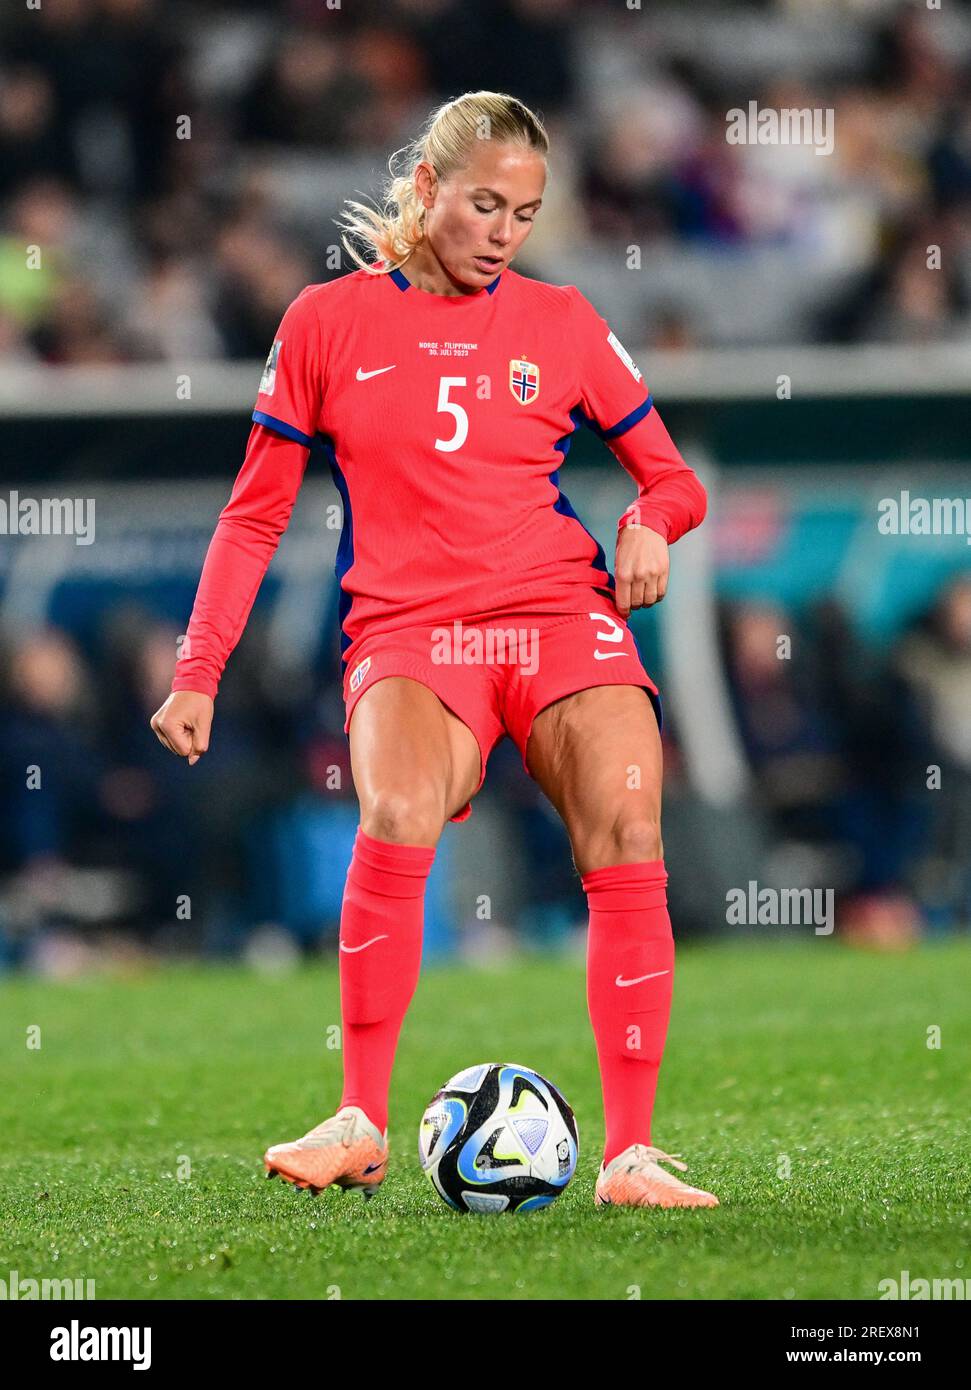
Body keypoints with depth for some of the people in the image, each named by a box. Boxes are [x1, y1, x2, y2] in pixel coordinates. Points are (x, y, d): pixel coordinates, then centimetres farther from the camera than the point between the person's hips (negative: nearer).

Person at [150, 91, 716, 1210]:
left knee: (627, 832, -24)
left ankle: (631, 1156, -20)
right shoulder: (329, 322, 9)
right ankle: (360, 1127, -21)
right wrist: (197, 673, 7)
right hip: (407, 632, -1)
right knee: (397, 819, -32)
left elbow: (672, 479, 19)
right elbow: (256, 511, 13)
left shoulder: (561, 323, 13)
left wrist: (649, 523, -5)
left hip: (562, 614, 2)